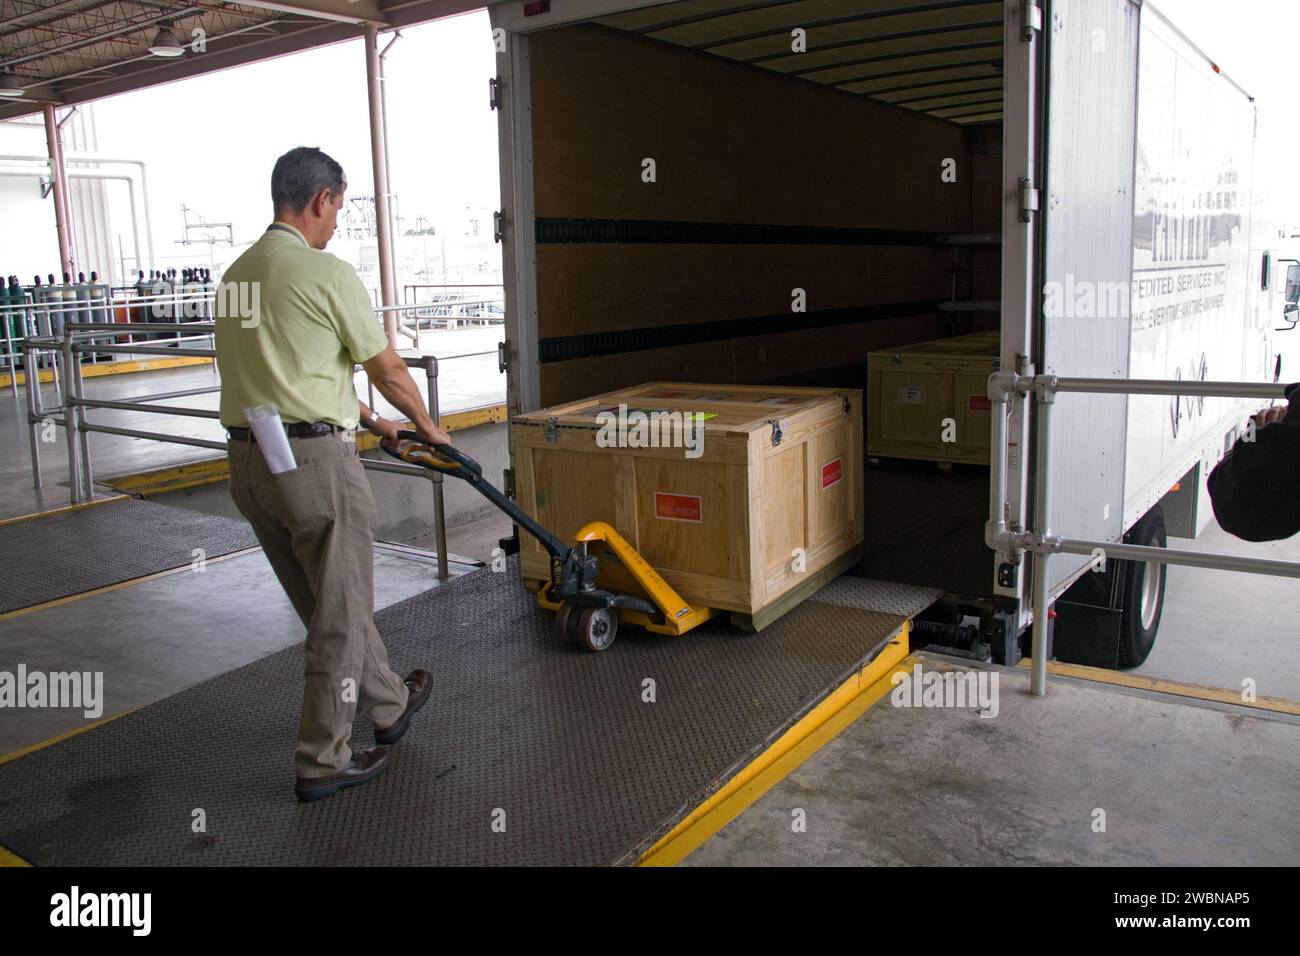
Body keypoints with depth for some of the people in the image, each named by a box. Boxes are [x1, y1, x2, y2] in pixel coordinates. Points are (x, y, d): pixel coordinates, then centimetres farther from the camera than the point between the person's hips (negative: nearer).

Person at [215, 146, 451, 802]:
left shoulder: (236, 275, 13)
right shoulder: (326, 273, -12)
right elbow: (390, 371, -4)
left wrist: (367, 419, 29)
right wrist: (427, 426, 14)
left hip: (248, 462, 9)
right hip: (314, 460, -9)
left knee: (328, 601, 20)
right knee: (341, 613, 5)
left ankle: (388, 705, 38)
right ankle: (323, 761, 15)